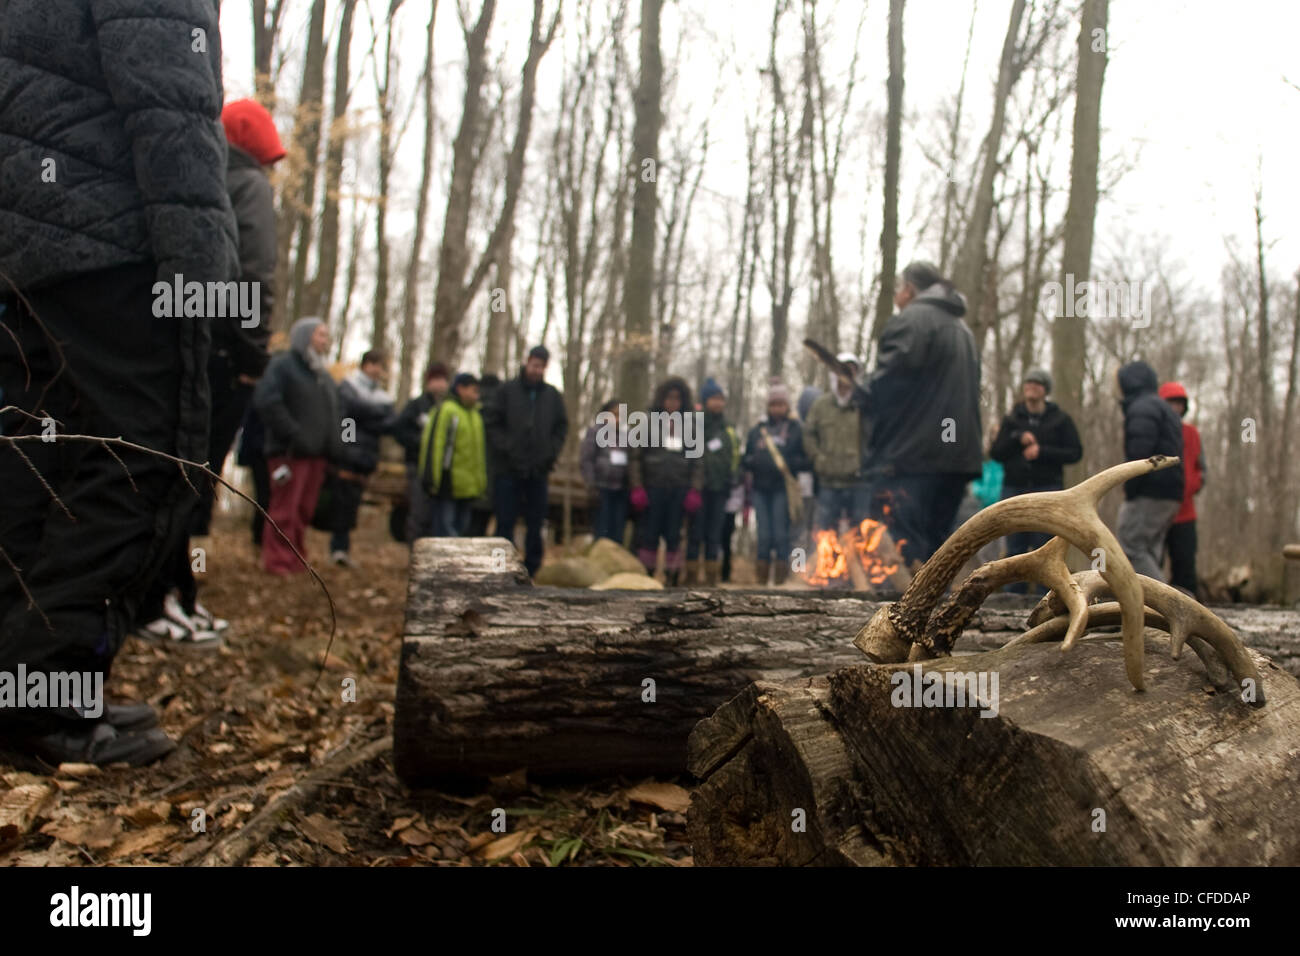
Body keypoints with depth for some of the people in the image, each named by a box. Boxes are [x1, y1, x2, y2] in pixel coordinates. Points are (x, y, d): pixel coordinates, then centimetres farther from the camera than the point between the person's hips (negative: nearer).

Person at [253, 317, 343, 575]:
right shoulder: (282, 365, -3)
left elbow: (332, 416, 23)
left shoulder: (324, 375, 22)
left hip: (316, 455, 7)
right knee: (285, 510, -8)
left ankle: (296, 560, 18)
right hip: (289, 453, -7)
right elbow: (266, 401, -17)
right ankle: (279, 562, -4)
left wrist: (335, 448, 8)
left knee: (305, 511, 10)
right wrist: (293, 434, -21)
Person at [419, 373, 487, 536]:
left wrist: (482, 478, 23)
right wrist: (432, 478, -20)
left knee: (461, 525, 14)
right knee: (445, 527, -7)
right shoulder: (446, 411, -10)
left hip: (466, 485, 9)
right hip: (448, 483, -9)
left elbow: (481, 448, 25)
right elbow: (433, 445, -16)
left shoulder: (475, 414, 18)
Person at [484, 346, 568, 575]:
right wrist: (507, 449, -11)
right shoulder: (507, 391, 0)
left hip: (538, 470, 3)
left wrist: (552, 451, 0)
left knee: (536, 522, 6)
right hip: (508, 469, -3)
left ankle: (532, 569, 15)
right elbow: (491, 423, -1)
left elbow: (562, 426, 14)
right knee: (506, 522, -1)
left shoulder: (552, 395, 8)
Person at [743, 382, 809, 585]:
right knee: (764, 535, 4)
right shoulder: (757, 430, 15)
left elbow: (805, 460, 1)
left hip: (783, 488, -3)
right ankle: (761, 580, 10)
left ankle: (781, 580, 3)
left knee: (781, 534, -4)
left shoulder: (795, 430, 6)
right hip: (761, 488, 3)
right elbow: (746, 459, 18)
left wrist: (788, 464, -17)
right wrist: (753, 461, -5)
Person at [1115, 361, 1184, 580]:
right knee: (1149, 552, 9)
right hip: (1171, 495, 10)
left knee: (1130, 548, -9)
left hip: (1150, 495, -10)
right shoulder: (1166, 409, 25)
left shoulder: (1142, 408, -7)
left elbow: (1140, 453, -20)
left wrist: (1129, 491, -14)